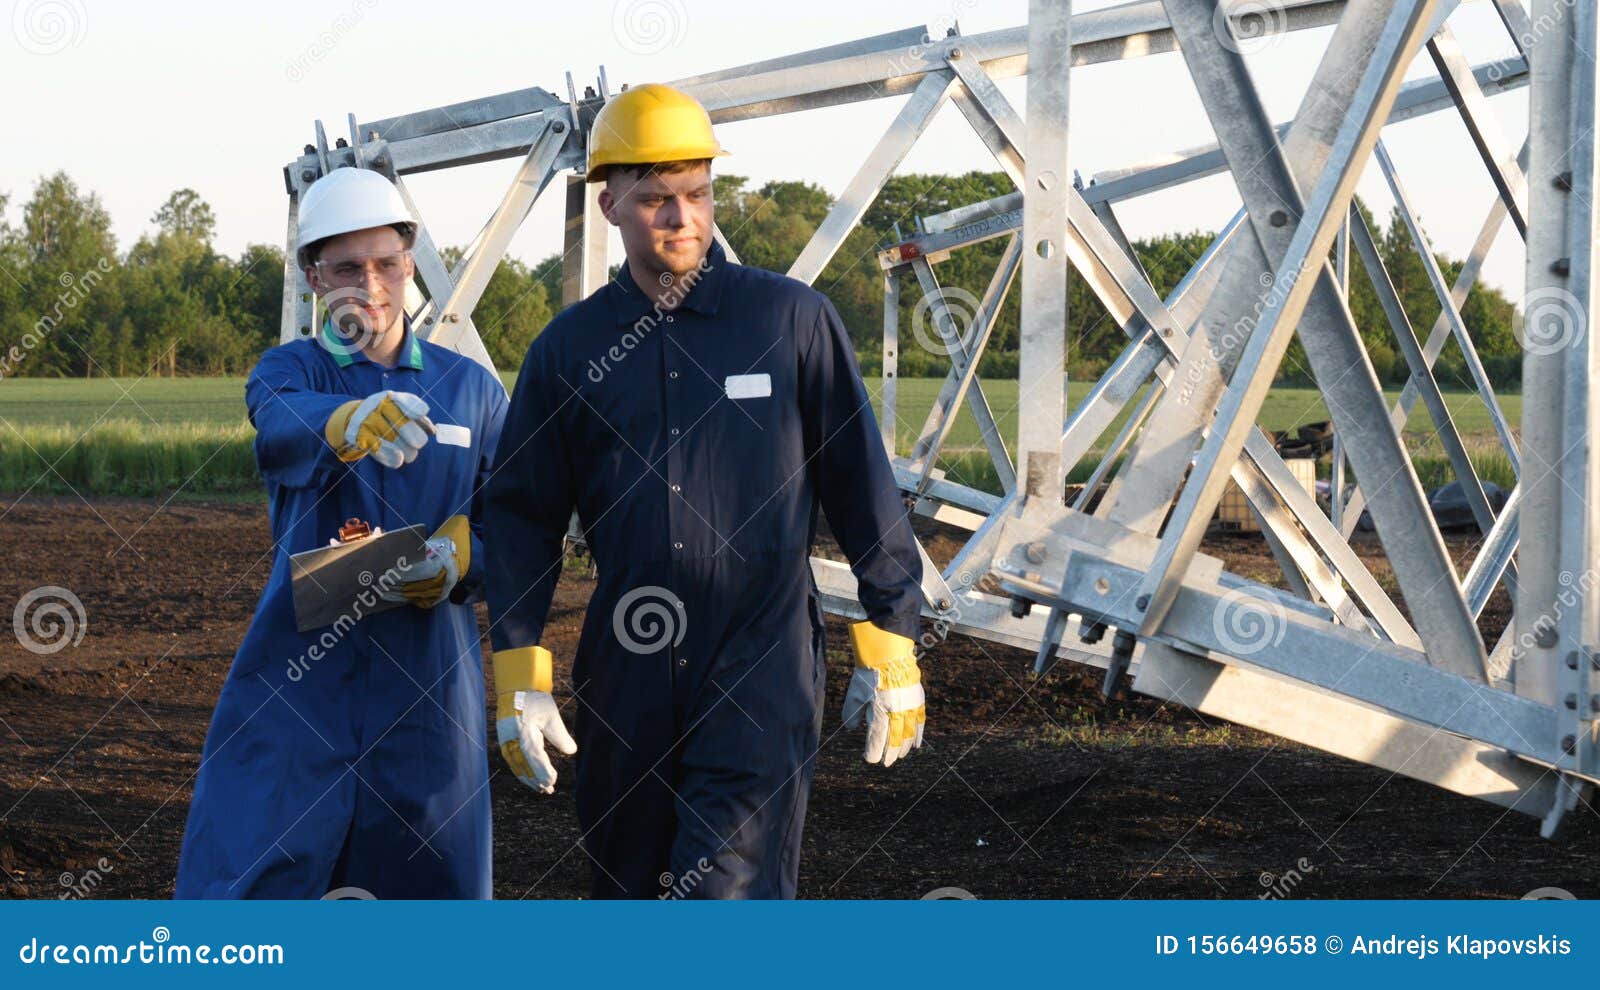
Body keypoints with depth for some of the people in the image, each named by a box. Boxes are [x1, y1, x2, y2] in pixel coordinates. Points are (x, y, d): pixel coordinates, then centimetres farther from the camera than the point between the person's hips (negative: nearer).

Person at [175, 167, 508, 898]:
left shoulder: (473, 390, 9)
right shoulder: (289, 370, 3)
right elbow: (281, 431, -22)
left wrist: (456, 564, -15)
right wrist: (348, 422, -45)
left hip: (429, 676, 2)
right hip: (297, 670, -2)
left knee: (432, 886, 6)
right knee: (241, 881, -7)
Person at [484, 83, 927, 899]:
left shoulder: (792, 319, 1)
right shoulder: (570, 348, 7)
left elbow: (862, 488, 4)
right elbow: (522, 515, 10)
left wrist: (890, 651, 1)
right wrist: (519, 677, 2)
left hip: (762, 675, -3)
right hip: (624, 673, 3)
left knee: (729, 891, -16)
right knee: (626, 890, 12)